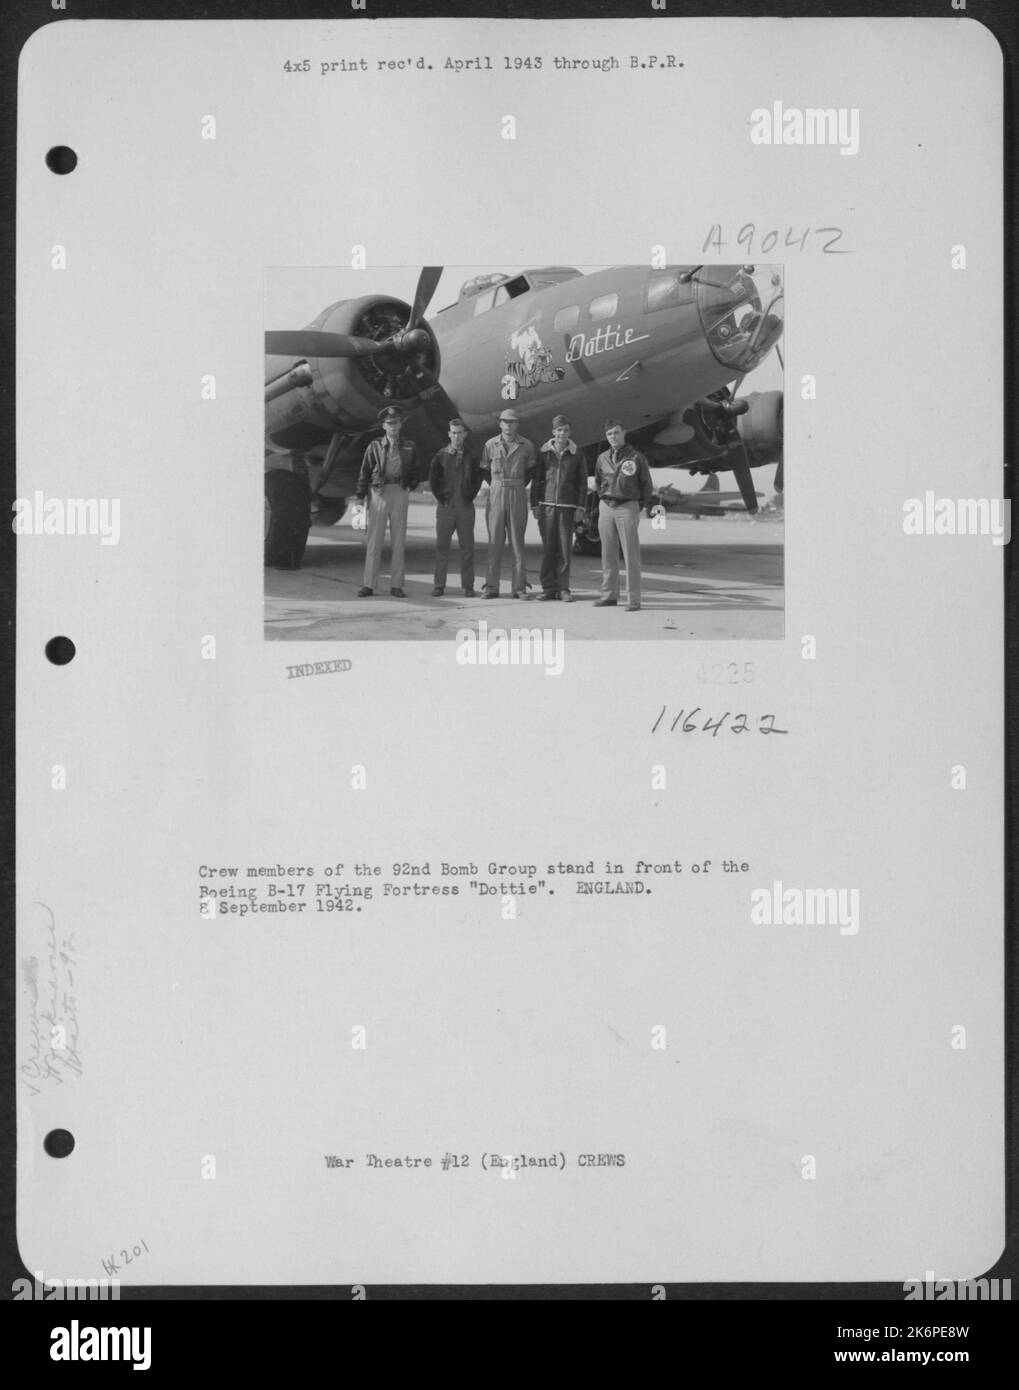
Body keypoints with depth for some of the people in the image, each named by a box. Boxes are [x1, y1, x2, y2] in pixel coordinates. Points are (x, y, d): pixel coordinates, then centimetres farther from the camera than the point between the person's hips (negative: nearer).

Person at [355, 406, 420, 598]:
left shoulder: (408, 447, 10)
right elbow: (364, 473, 4)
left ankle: (396, 585, 7)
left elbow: (414, 471, 21)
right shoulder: (374, 446, 4)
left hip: (399, 494, 2)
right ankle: (368, 585, 1)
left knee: (398, 540, 3)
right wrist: (360, 498, -2)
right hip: (378, 493, -2)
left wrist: (411, 486, 4)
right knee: (374, 540, -2)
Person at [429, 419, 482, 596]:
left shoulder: (471, 456, 6)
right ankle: (439, 586, 5)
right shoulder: (441, 455, 4)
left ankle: (468, 586, 6)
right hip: (445, 506, 0)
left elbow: (478, 478, 12)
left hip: (465, 507, 0)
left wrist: (471, 496, 3)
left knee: (467, 547, 2)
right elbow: (432, 478, 6)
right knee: (441, 546, 0)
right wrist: (440, 498, 0)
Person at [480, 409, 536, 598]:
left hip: (517, 495, -1)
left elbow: (531, 469, 16)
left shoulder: (526, 445, 3)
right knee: (495, 541, -1)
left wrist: (520, 484, 10)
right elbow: (484, 469, 16)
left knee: (517, 541, -2)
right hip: (496, 495, 1)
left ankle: (519, 587, -1)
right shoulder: (491, 445, 4)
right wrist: (496, 485, 11)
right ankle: (491, 587, 1)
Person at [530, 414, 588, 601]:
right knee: (548, 549, 0)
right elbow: (536, 480, 9)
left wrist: (580, 508, 0)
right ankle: (548, 588, 5)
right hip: (546, 506, 1)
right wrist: (534, 505, 3)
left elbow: (583, 483, 7)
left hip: (567, 507, 0)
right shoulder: (543, 453, 6)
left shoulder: (577, 455, 5)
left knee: (565, 549, -3)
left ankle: (563, 588, 3)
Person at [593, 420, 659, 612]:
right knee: (608, 554, 8)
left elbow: (646, 484, 6)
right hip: (606, 508, 4)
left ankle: (633, 599, -4)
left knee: (631, 555, -6)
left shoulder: (636, 457, 1)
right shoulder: (602, 459, 11)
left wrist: (652, 506, 3)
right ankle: (609, 595, 17)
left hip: (628, 507, -4)